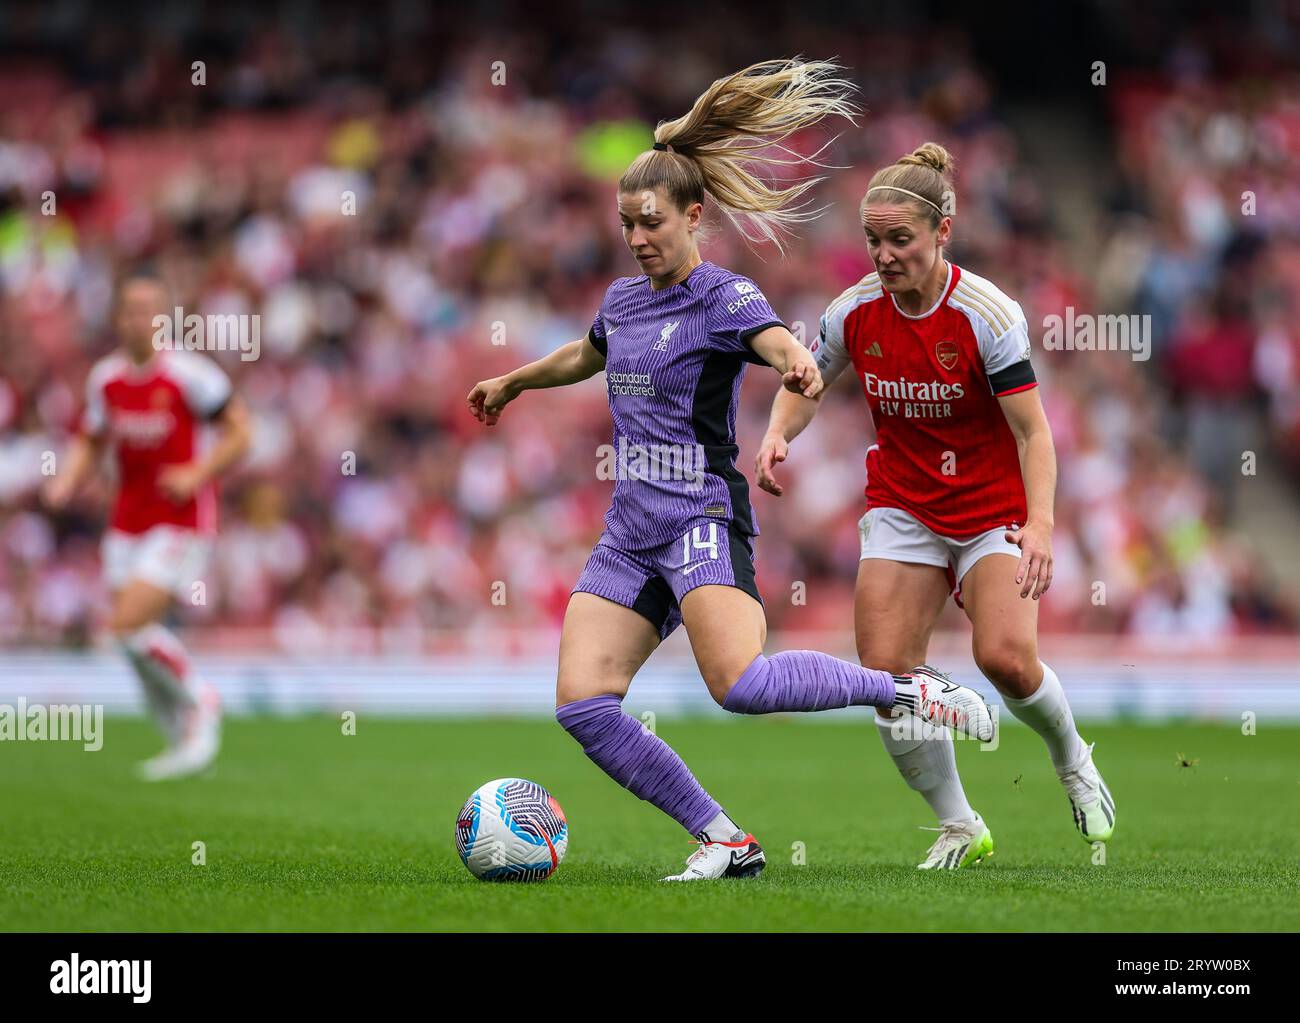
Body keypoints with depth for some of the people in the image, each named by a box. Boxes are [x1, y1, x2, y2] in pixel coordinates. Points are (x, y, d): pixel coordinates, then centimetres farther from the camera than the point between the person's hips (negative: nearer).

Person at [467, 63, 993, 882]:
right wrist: (512, 383, 54)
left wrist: (795, 362, -54)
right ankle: (726, 842, -2)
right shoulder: (624, 299, 15)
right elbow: (586, 355, 39)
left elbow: (773, 337, -31)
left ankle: (912, 691, -9)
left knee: (740, 684, -30)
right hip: (632, 529, 8)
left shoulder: (723, 296, -7)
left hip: (702, 518, -7)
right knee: (582, 705, -8)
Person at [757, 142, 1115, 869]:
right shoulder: (855, 312, -6)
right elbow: (807, 383, 12)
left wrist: (1040, 524, -34)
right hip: (903, 509, 4)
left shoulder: (988, 313, -19)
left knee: (1006, 656, -23)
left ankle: (1074, 761, 11)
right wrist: (779, 436, -9)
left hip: (995, 507, -4)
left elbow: (1033, 432, -20)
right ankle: (961, 829, 7)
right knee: (886, 673, -11)